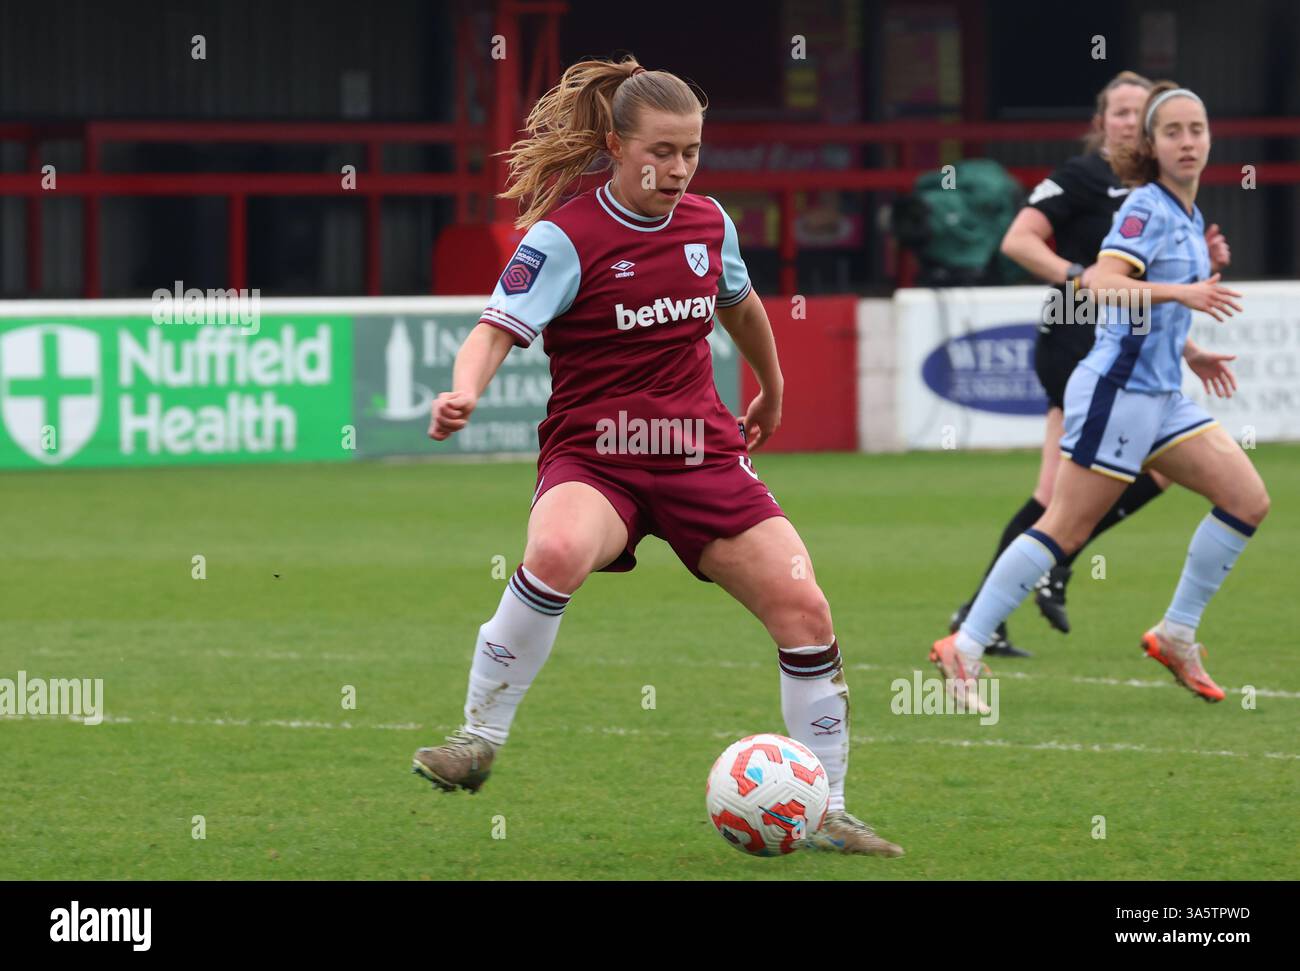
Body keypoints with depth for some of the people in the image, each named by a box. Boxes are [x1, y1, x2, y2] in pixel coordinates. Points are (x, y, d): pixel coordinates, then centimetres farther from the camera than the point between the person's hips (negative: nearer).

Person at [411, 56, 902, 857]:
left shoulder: (708, 223, 6)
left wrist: (772, 392, 41)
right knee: (559, 553, -39)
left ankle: (827, 813, 8)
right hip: (593, 455, -5)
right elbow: (498, 330, -19)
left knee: (804, 609, -9)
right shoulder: (565, 237, -11)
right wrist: (464, 393, -41)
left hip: (701, 452, 5)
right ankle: (479, 742, -21)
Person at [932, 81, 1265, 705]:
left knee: (1247, 500, 1)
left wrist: (1188, 353, 19)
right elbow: (1103, 282, -27)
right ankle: (965, 647, -4)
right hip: (1118, 390, -9)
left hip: (1160, 395, 9)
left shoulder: (1189, 219, 15)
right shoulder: (1146, 208, -11)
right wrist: (1181, 292, -34)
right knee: (1065, 529, -9)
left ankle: (1177, 636, 8)